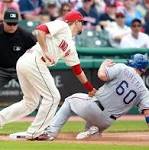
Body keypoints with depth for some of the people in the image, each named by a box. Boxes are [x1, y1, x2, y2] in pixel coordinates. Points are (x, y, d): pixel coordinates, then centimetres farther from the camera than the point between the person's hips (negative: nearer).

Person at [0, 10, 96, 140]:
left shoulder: (71, 46, 25)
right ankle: (34, 133, 0)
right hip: (35, 61, -9)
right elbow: (41, 29, -14)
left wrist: (90, 89, 29)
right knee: (52, 97, -4)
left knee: (30, 102, 17)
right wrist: (45, 52, -20)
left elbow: (77, 69, 29)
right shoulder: (62, 26, 1)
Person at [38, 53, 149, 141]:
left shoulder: (122, 68, -5)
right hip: (106, 122, 3)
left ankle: (51, 132, 9)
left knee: (70, 100, 25)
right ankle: (93, 130, -1)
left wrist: (104, 64, 4)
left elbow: (102, 75, -14)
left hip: (93, 107, -3)